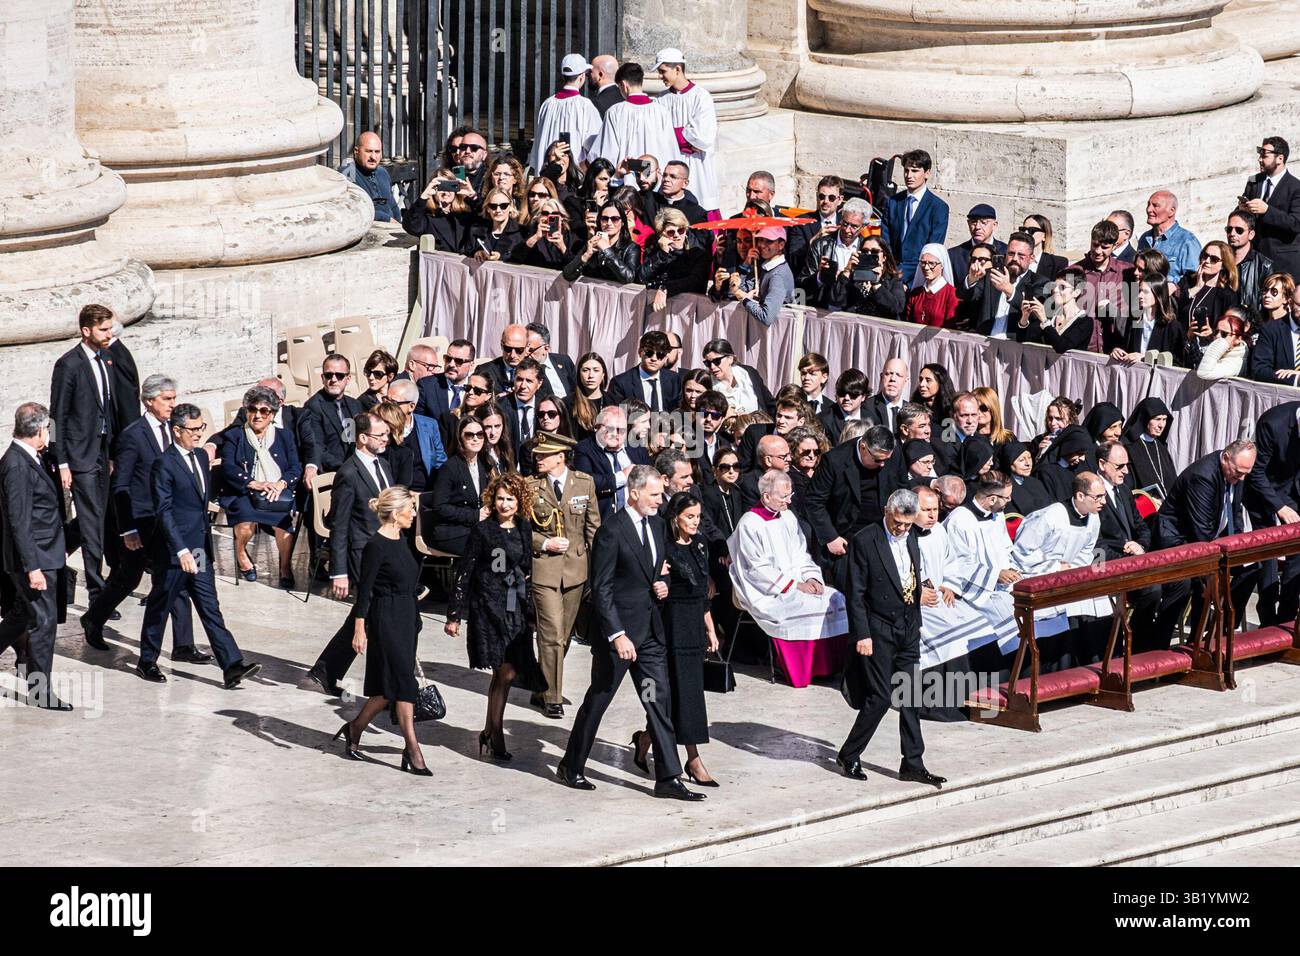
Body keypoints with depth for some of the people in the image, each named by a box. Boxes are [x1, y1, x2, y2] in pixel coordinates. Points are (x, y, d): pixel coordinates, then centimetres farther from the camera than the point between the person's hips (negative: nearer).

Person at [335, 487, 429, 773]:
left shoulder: (400, 542, 11)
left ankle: (355, 728, 25)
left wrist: (414, 624, 23)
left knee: (390, 686, 10)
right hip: (385, 620, -9)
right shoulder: (376, 546, -14)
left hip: (405, 620, 9)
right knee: (403, 682, -9)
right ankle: (412, 749, -7)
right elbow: (364, 589, -14)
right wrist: (359, 629, -16)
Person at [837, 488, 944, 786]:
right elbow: (856, 593, -12)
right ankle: (848, 756, 8)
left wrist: (916, 623, 17)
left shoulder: (910, 538, 9)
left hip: (908, 630, 7)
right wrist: (862, 634, -16)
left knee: (910, 698, 7)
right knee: (880, 697, -7)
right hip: (879, 630, -7)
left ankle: (912, 764, 12)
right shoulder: (865, 540, -13)